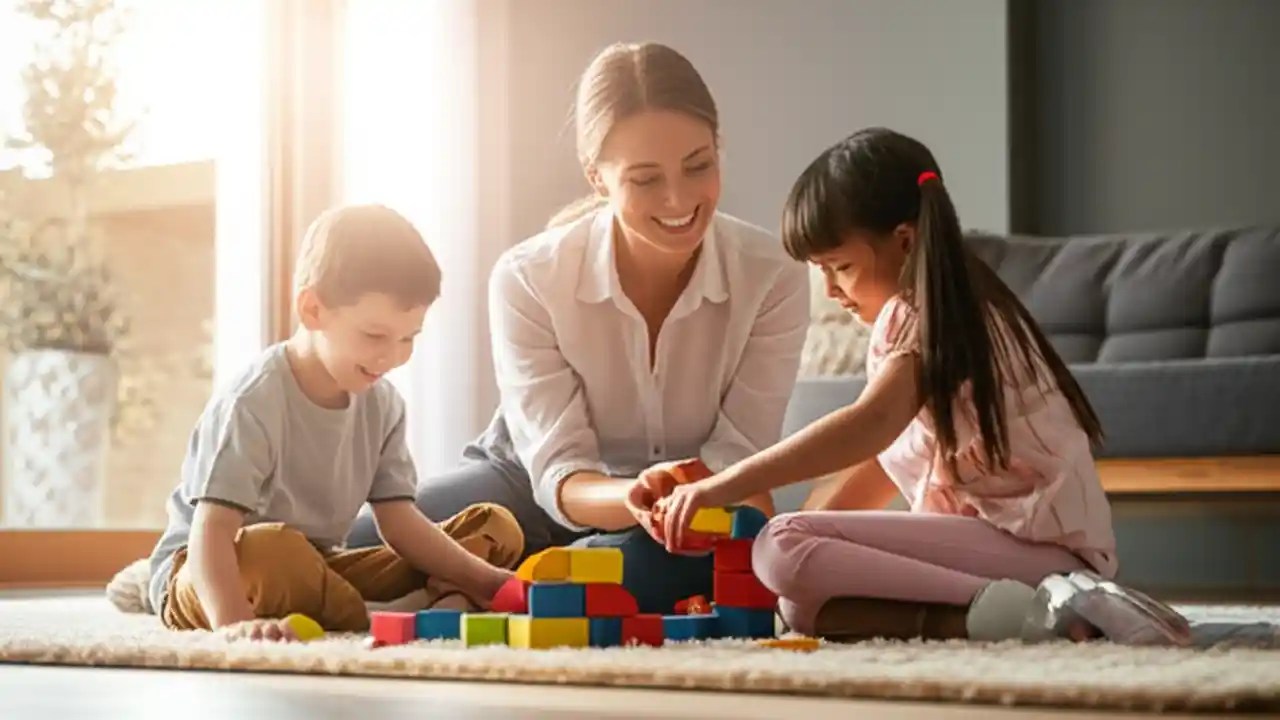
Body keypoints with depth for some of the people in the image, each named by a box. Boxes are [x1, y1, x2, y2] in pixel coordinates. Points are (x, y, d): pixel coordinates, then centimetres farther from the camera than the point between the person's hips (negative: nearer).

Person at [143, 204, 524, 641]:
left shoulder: (381, 404, -1)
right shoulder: (252, 404, -24)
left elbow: (400, 522, -1)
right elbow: (212, 529, -32)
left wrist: (483, 578, -14)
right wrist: (234, 622, -49)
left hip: (315, 570, 7)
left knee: (496, 526, 0)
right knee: (273, 553, -45)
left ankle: (446, 602, -28)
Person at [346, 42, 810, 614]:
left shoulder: (773, 278, -21)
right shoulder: (528, 280, -21)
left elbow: (738, 457, -15)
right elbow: (559, 473, -23)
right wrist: (632, 498, -47)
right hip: (531, 482, 0)